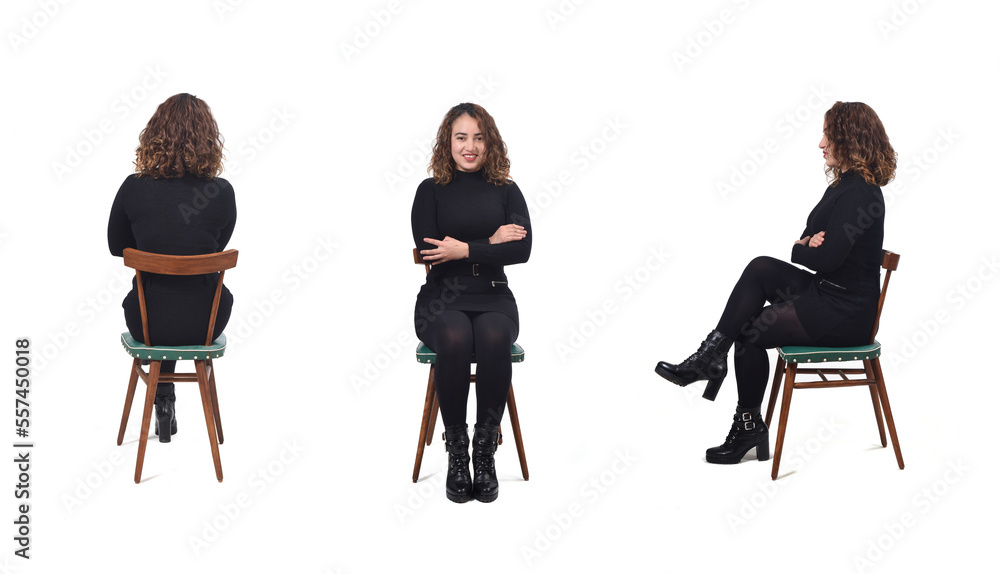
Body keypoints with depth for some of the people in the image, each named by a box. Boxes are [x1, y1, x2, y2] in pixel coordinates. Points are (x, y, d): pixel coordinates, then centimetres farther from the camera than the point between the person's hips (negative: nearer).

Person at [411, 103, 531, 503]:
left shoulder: (506, 191, 11)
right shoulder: (431, 191, 9)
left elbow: (522, 249, -4)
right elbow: (428, 249, -5)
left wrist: (465, 249, -13)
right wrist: (490, 243, -7)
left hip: (493, 297, 1)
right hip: (442, 299, -1)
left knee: (493, 337, -35)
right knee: (455, 338, -36)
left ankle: (485, 450, -25)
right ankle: (456, 452, -24)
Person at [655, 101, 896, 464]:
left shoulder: (858, 193, -22)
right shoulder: (844, 183, 11)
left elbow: (826, 258, -26)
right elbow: (818, 240, 13)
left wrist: (802, 248, -4)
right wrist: (809, 243, -12)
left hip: (843, 314, -9)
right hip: (828, 294, 9)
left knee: (749, 332, 1)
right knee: (760, 269, 2)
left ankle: (748, 427, 21)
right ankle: (712, 356, -1)